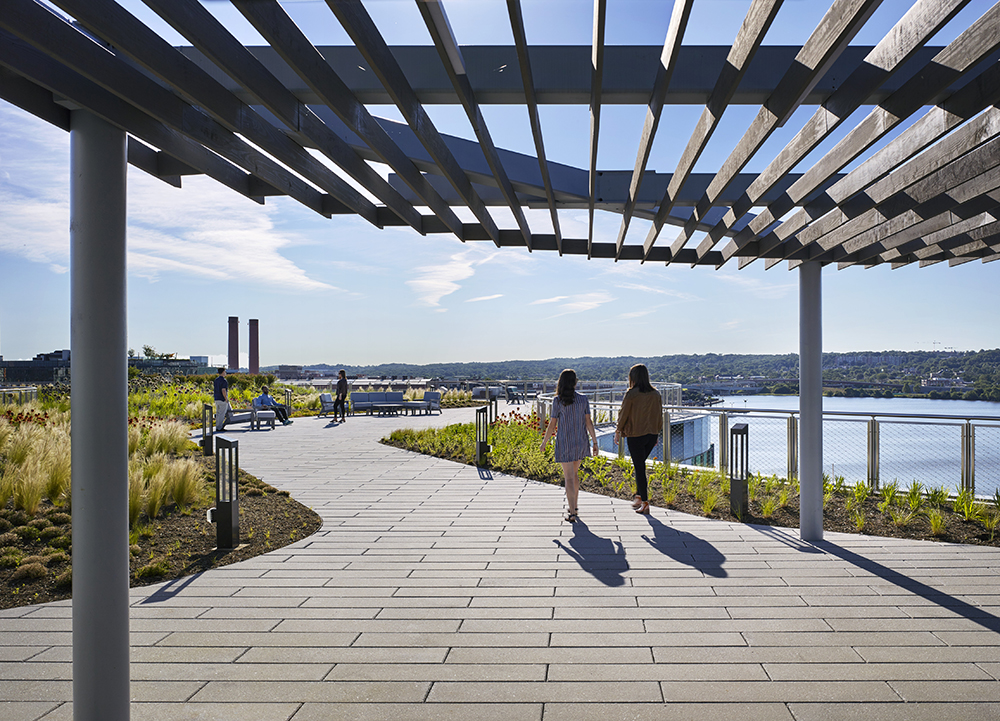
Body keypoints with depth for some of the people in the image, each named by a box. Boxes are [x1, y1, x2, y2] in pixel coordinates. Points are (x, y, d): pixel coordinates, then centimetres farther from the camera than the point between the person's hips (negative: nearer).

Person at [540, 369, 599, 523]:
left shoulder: (557, 401, -10)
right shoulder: (583, 399, -3)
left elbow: (552, 424, -8)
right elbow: (588, 422, -4)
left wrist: (544, 441, 6)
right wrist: (595, 442, 2)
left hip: (564, 442, -3)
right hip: (580, 441, 3)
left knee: (569, 478, 0)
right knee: (575, 473, 23)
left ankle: (572, 513, -4)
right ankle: (574, 506, 32)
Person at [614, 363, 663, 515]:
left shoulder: (631, 394, -14)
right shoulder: (656, 394, 2)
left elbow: (624, 414, -7)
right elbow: (659, 415, 8)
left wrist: (618, 431, 6)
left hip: (636, 435, -5)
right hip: (652, 434, 5)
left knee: (639, 468, 2)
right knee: (640, 464, 21)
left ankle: (645, 503, 4)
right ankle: (639, 497, 25)